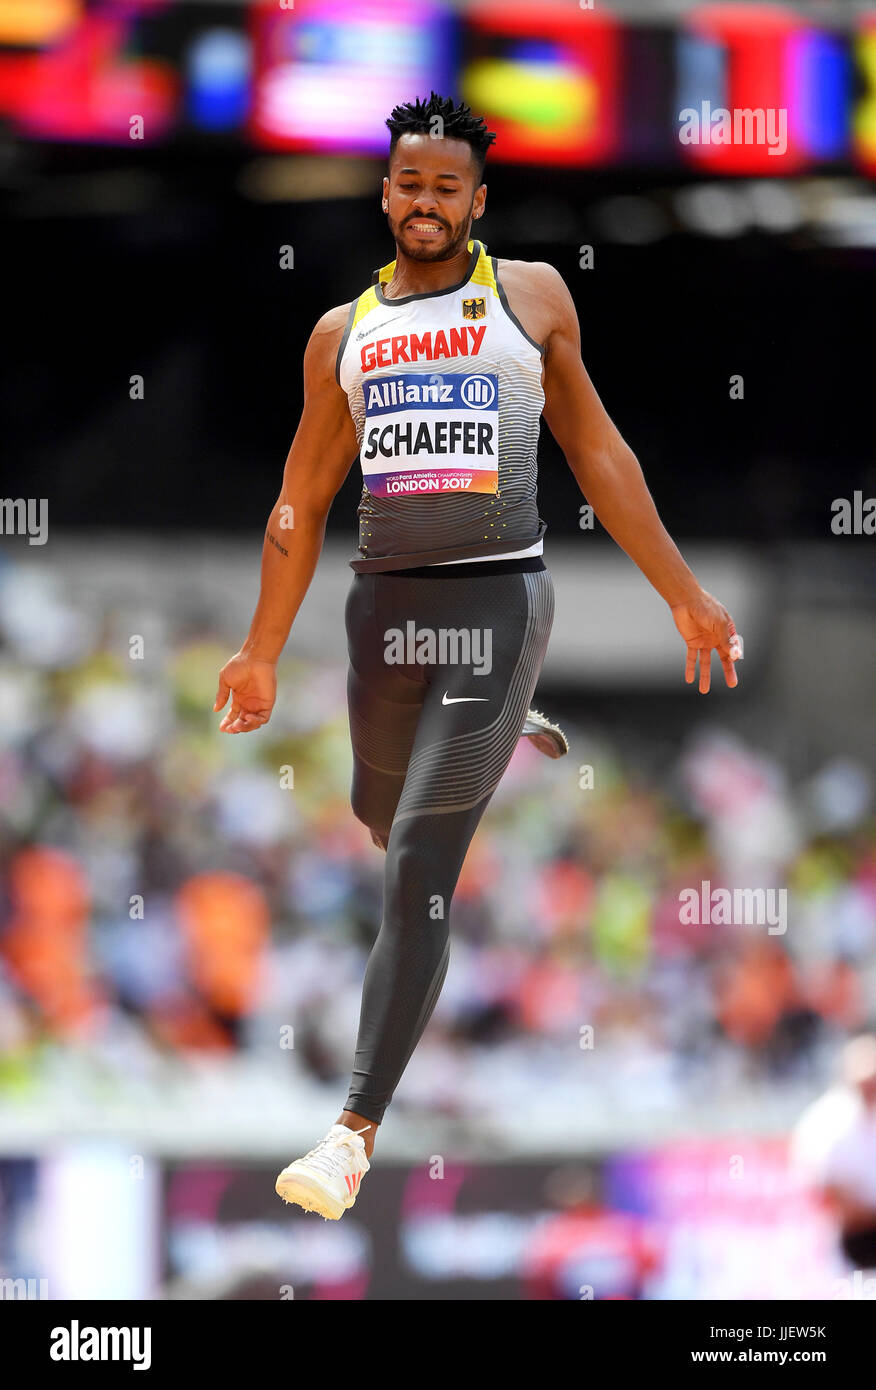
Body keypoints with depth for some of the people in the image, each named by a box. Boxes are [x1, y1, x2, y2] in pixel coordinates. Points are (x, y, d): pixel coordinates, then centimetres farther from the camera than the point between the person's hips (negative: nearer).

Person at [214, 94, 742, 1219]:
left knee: (418, 873, -12)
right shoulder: (344, 333, 11)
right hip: (384, 599, 4)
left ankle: (357, 1128, -15)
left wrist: (683, 595, 7)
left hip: (494, 599, -4)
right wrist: (263, 651, 13)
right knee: (382, 812, 21)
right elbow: (302, 500, 15)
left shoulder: (530, 297, 4)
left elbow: (596, 452, 8)